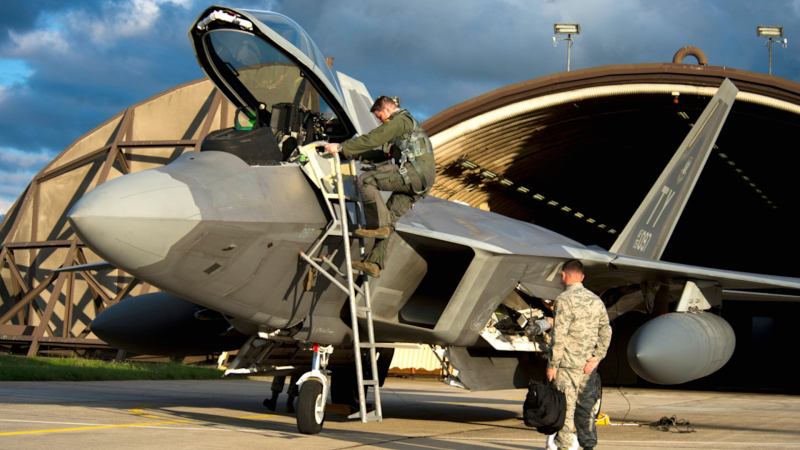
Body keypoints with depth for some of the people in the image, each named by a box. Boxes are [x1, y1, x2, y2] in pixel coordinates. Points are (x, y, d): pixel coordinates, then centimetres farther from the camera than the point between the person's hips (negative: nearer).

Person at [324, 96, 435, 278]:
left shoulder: (401, 120, -2)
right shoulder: (407, 123, 31)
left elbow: (372, 139, -13)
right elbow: (385, 154, 35)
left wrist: (342, 147, -11)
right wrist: (356, 154, 31)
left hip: (414, 173, -10)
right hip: (421, 180, 10)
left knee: (365, 180, -12)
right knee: (389, 217, 7)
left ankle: (379, 226, -16)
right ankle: (374, 263, 3)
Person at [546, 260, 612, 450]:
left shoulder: (564, 300, -12)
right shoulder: (596, 300, 11)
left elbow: (559, 336, -16)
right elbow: (606, 331, 8)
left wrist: (552, 365, -12)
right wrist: (596, 358, 2)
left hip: (568, 364, -7)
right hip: (588, 366, 7)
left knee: (565, 408, -3)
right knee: (584, 407, 14)